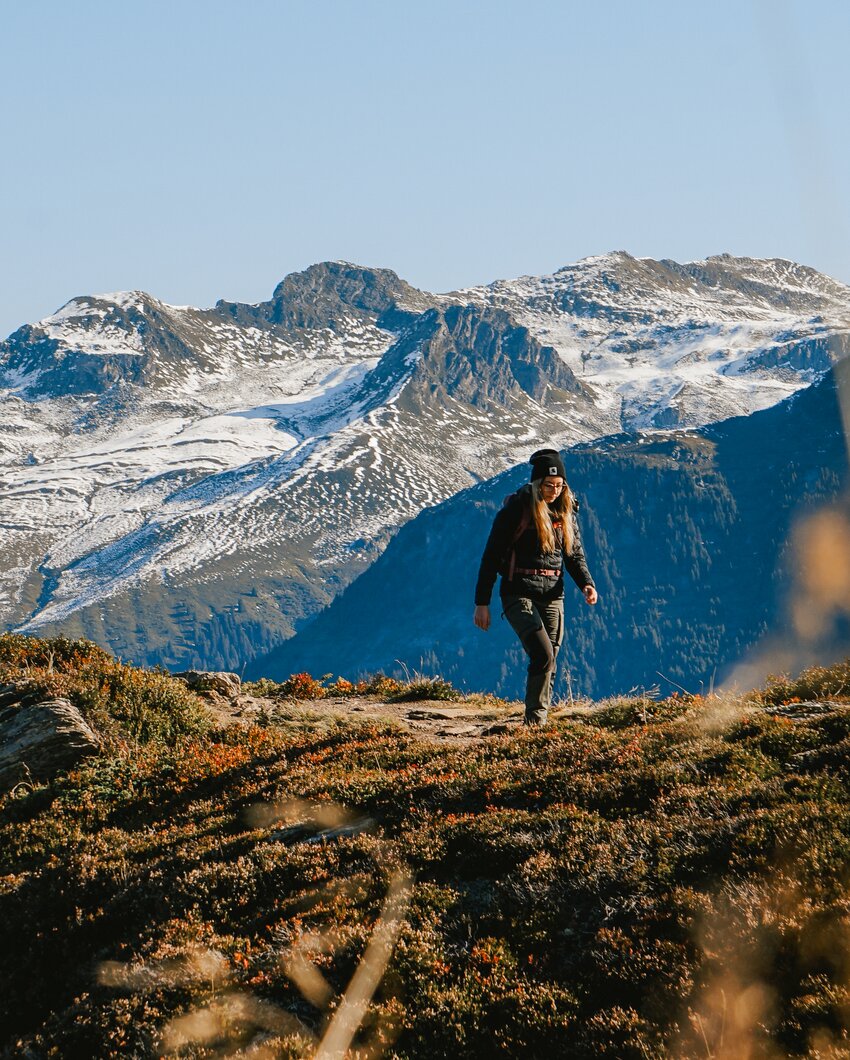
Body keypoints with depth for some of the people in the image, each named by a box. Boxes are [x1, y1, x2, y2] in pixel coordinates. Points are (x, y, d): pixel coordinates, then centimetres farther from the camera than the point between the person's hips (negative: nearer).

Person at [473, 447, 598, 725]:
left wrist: (586, 584, -5)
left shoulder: (565, 512, 8)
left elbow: (575, 555, 16)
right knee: (543, 655, -20)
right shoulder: (515, 510, -7)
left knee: (548, 664, 5)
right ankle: (534, 719, -10)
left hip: (552, 596, 5)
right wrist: (481, 603, -7)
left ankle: (539, 723, 15)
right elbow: (492, 556, -5)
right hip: (519, 595, -5)